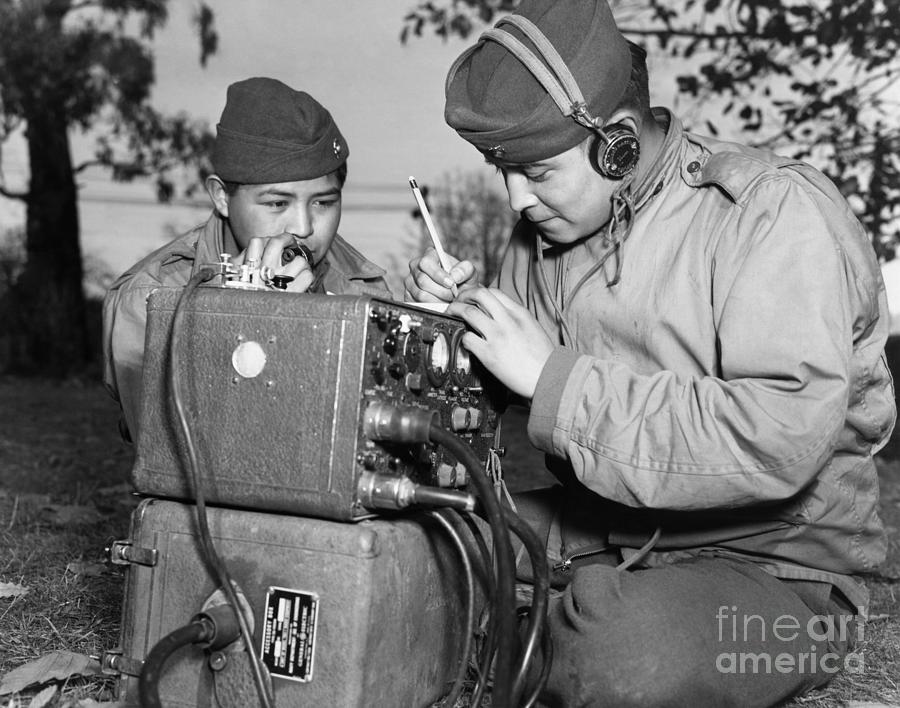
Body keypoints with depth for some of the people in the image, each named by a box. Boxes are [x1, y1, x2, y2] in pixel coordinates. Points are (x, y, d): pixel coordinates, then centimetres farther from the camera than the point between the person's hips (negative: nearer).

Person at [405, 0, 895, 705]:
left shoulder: (778, 211, -18)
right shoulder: (546, 223, 5)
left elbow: (779, 444, -30)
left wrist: (552, 376, -28)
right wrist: (462, 316, -9)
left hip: (774, 565, -5)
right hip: (599, 528, 6)